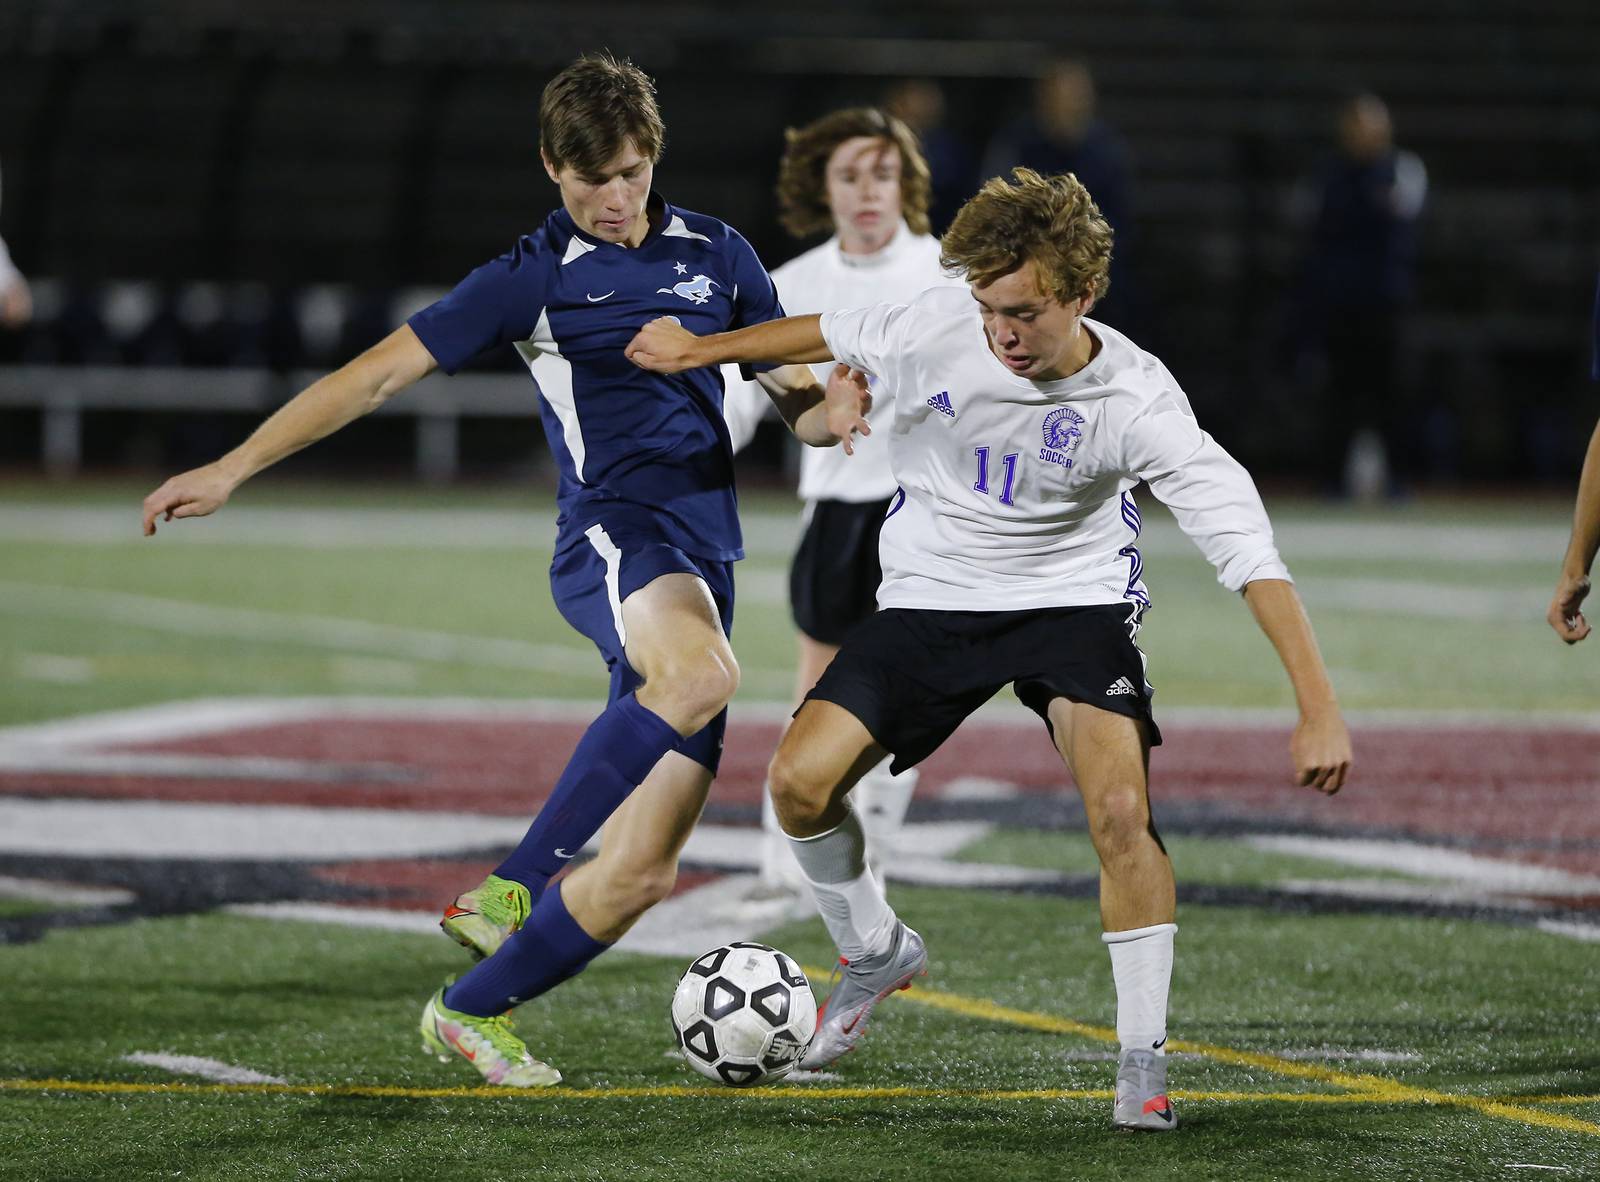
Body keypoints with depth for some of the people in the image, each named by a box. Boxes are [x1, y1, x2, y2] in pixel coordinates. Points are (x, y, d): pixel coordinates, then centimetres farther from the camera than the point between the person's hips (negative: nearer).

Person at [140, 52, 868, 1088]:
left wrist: (827, 413, -3)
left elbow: (798, 397, 23)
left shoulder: (718, 256, 16)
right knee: (703, 676, -40)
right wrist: (232, 469, -3)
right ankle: (513, 887, -30)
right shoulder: (533, 279, 3)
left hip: (705, 559, 5)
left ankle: (473, 1011, 13)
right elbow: (379, 374, 2)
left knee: (643, 869, -4)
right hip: (614, 531, -5)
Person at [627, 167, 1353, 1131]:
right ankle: (878, 954, 17)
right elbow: (833, 334, 2)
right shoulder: (941, 332, -20)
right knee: (801, 780, -13)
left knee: (1122, 808, -25)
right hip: (935, 594, 3)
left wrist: (1320, 707, -35)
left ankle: (1145, 1061, -8)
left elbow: (1247, 545, -29)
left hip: (1074, 597, -2)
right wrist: (699, 349, 15)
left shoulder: (1136, 399, -26)